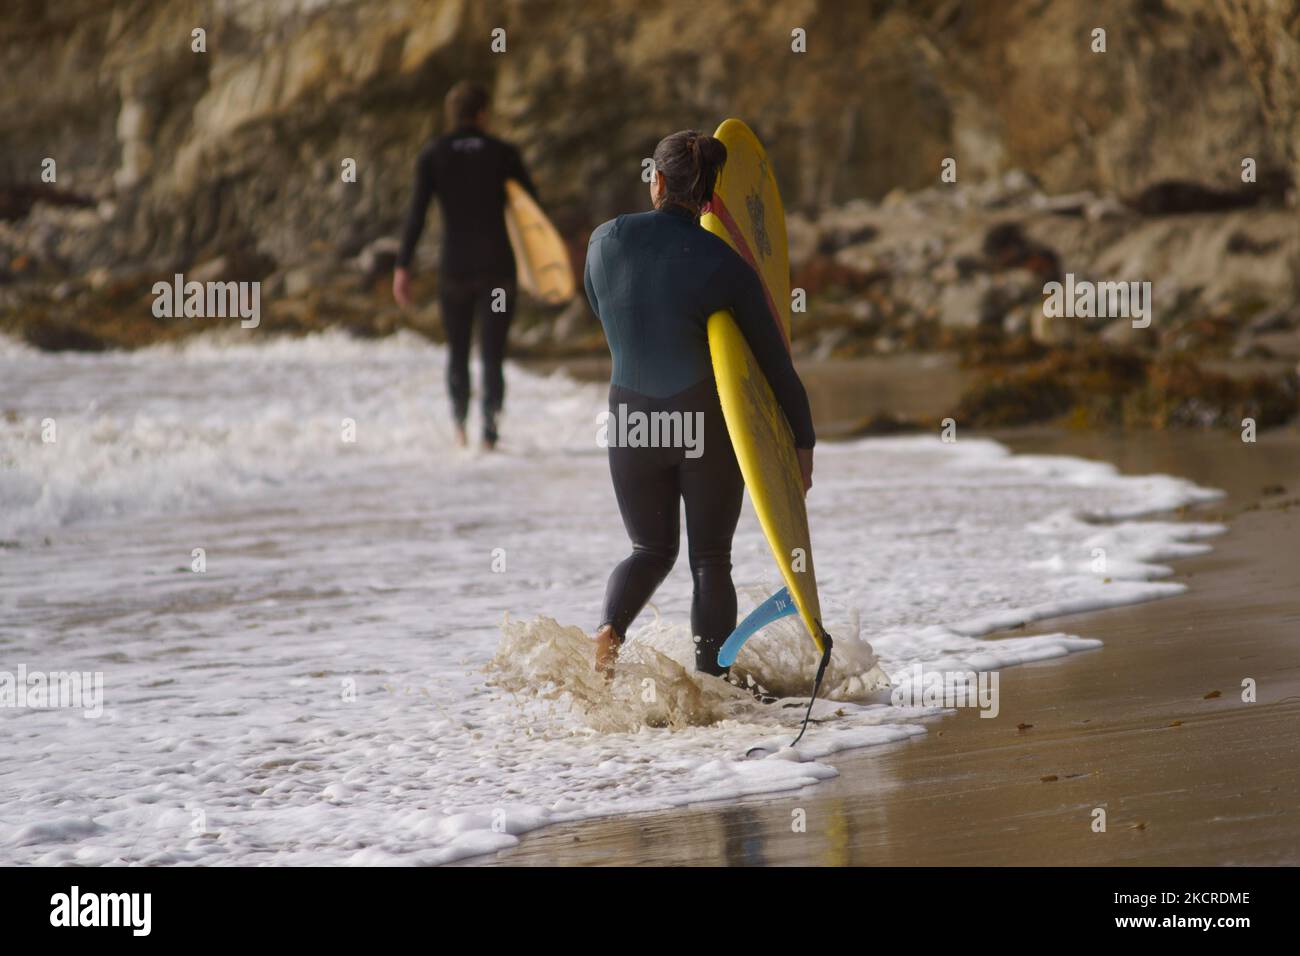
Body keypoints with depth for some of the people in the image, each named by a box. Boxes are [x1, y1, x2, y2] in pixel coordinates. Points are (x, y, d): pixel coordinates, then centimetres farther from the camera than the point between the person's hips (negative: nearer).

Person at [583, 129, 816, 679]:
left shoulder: (606, 241, -5)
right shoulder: (724, 265, -11)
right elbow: (775, 361, -6)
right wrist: (803, 443, 3)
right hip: (709, 425, -2)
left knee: (651, 549, 19)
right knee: (710, 559, 10)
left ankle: (610, 629, -9)